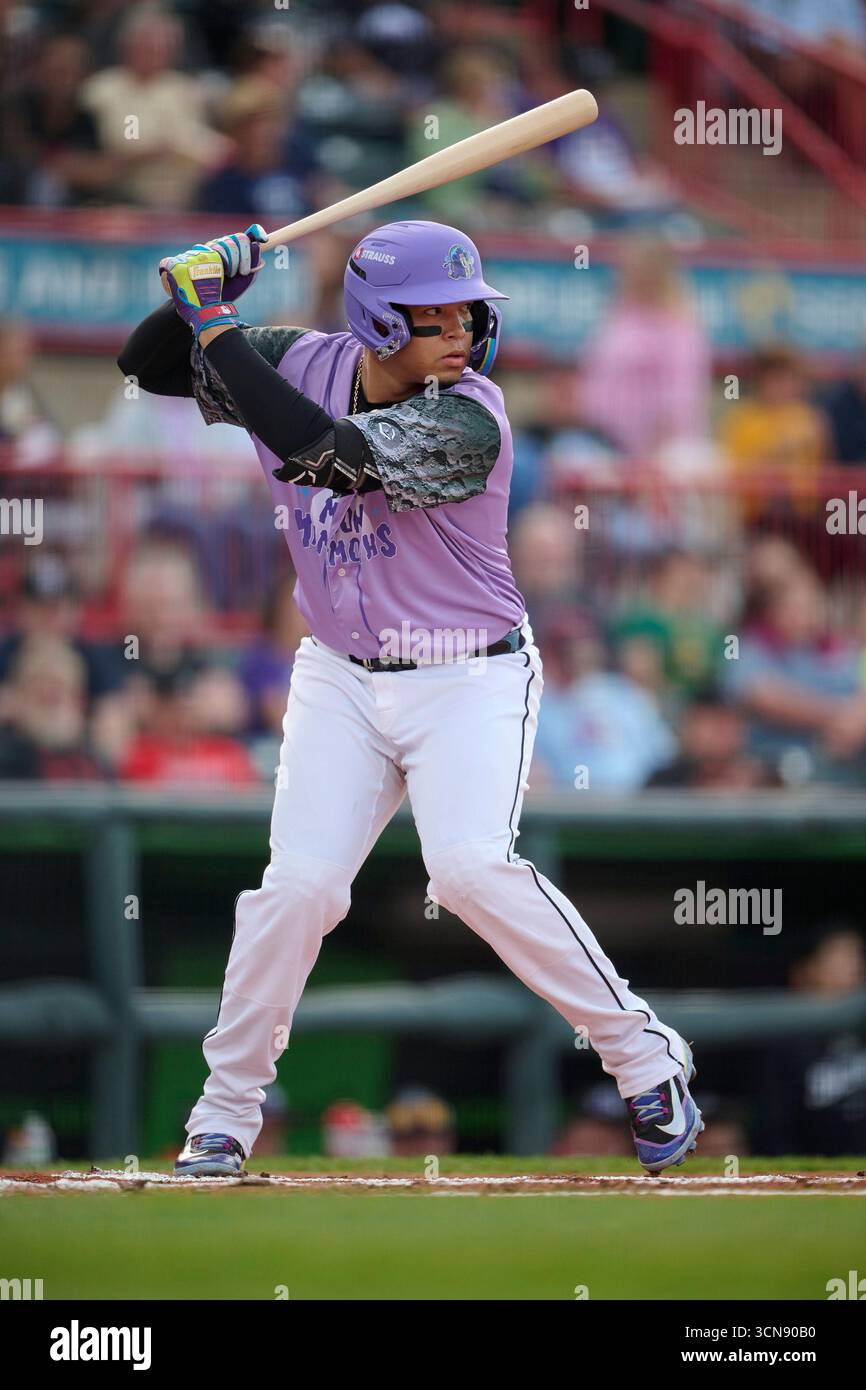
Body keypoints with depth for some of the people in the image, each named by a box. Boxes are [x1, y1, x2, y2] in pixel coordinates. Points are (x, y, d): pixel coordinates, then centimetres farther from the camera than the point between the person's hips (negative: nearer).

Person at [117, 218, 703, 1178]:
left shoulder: (469, 422, -22)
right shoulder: (302, 365, -4)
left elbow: (317, 452, -35)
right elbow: (147, 364, 6)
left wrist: (214, 322, -29)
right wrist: (196, 295, -15)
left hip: (470, 683, -4)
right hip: (342, 680, 4)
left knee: (472, 867, -25)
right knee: (300, 883, -11)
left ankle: (644, 1059, -10)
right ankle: (225, 1113, 5)